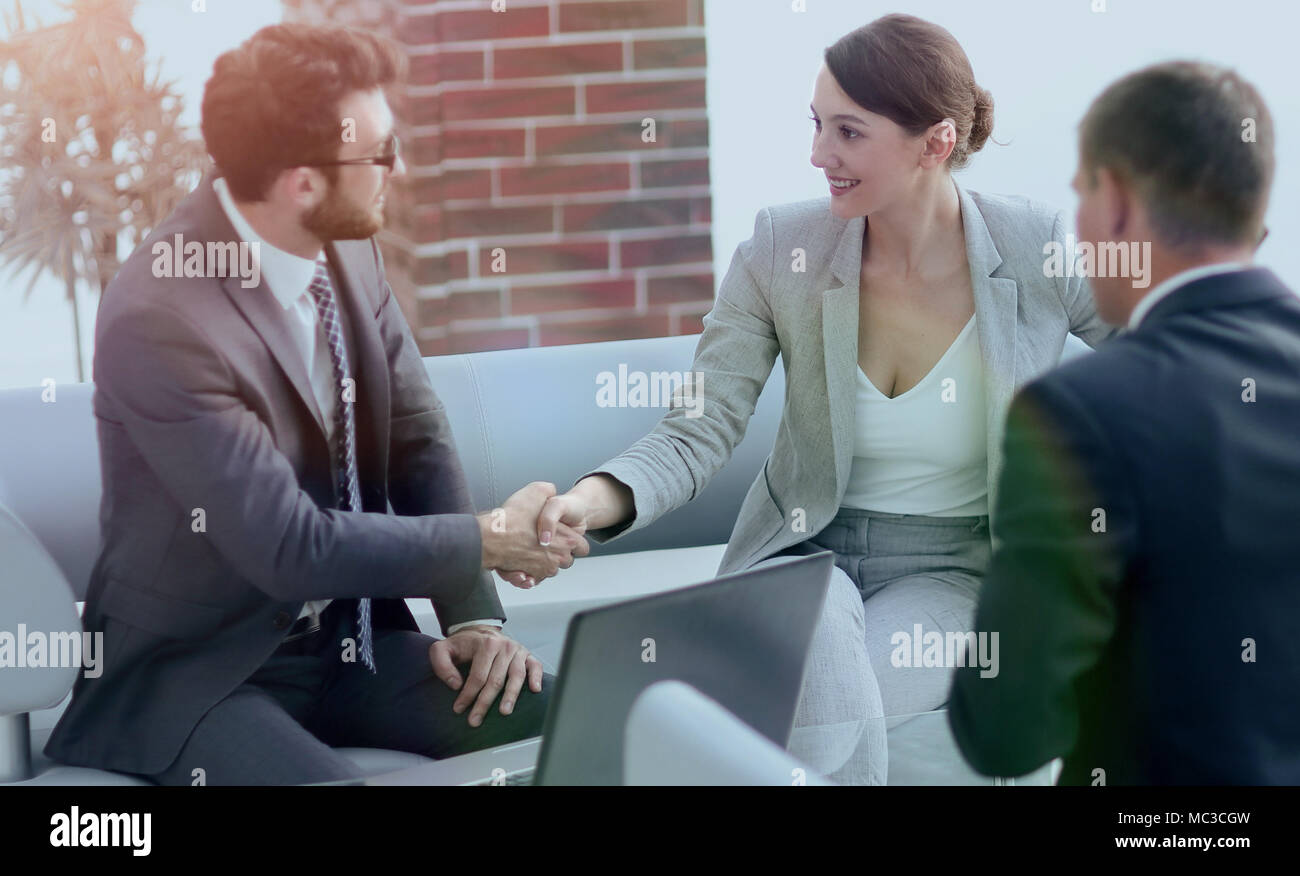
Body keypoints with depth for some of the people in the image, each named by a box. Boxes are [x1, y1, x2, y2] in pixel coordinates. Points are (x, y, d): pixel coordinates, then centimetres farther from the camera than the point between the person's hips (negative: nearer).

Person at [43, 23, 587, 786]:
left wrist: (475, 613, -7)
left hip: (348, 636, 7)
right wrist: (490, 540, -15)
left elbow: (420, 437, 4)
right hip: (196, 672, -6)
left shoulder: (348, 247, -2)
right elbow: (290, 547, -24)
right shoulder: (160, 321, -25)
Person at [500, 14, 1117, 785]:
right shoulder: (783, 250, -8)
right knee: (820, 622, -36)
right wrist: (590, 501, -28)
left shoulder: (1040, 252, -11)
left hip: (954, 573, -1)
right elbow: (697, 436, -9)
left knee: (809, 695, -32)